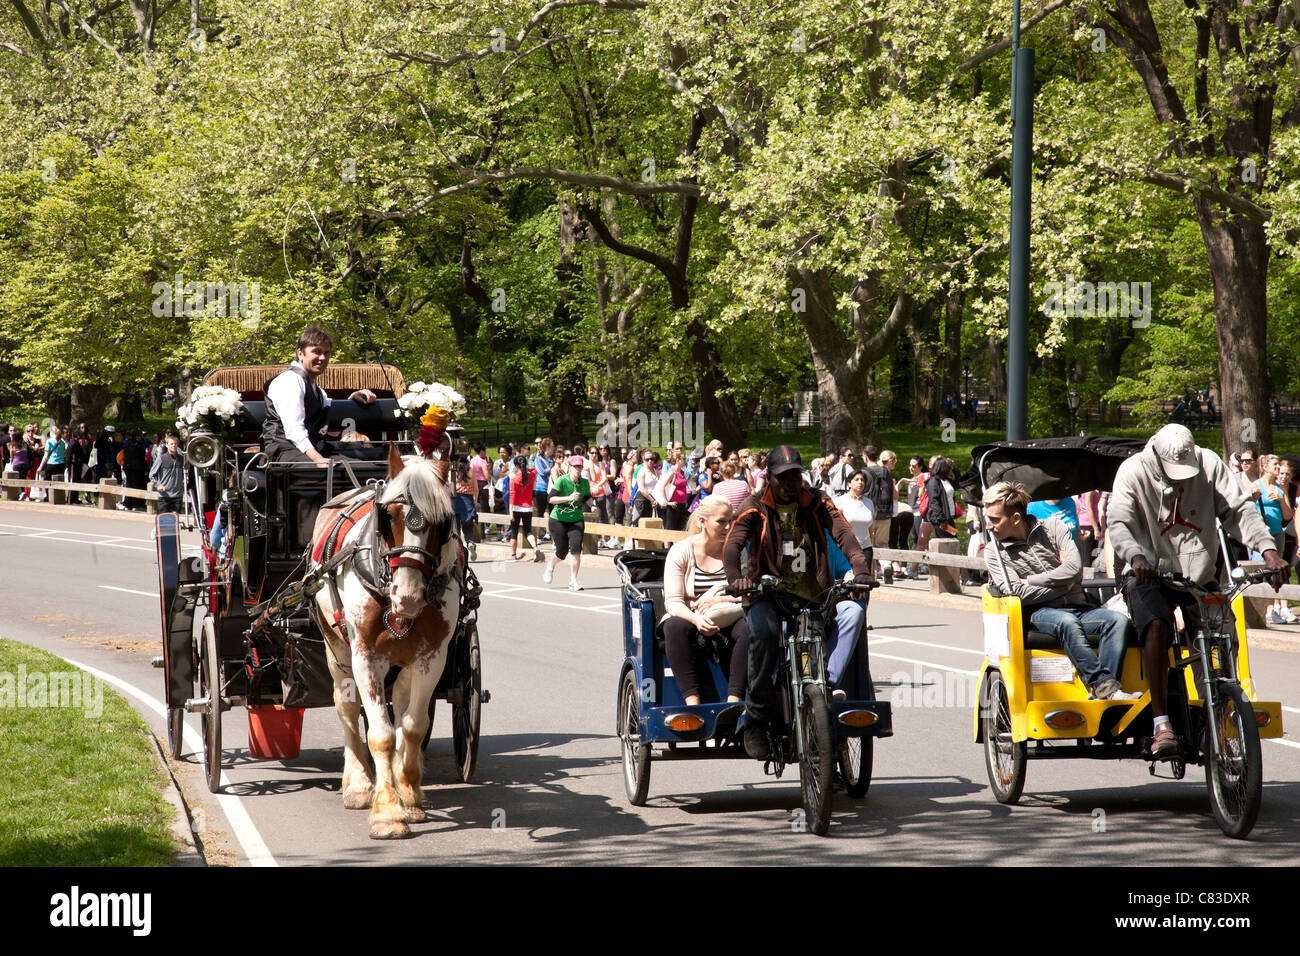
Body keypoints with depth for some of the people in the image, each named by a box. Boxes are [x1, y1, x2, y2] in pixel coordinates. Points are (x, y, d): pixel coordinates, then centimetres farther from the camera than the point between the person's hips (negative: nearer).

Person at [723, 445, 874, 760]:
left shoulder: (818, 504, 8)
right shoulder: (755, 508, 3)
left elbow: (844, 534, -7)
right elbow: (732, 545, -13)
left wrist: (861, 568, -27)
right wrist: (736, 577, -36)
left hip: (816, 598, 3)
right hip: (769, 597, -3)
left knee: (853, 610, -24)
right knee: (763, 627, -35)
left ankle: (829, 681, -26)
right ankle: (755, 720, -25)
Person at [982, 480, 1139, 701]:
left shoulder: (1053, 526, 6)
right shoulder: (994, 551, 5)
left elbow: (1074, 569, -6)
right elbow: (1018, 593, -7)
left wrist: (1029, 580, -3)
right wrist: (1061, 586, -5)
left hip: (1077, 607, 3)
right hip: (1038, 613, -3)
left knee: (1118, 620, -25)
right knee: (1067, 622, -36)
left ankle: (1101, 693, -37)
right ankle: (1104, 685, -40)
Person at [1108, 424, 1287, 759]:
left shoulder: (1209, 464, -3)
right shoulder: (1134, 471, -10)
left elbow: (1238, 509, -7)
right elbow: (1117, 522, -20)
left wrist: (1268, 550, -23)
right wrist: (1136, 556, -41)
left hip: (1199, 577, 3)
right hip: (1150, 577, -3)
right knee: (1156, 627, -32)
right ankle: (1161, 725, -33)